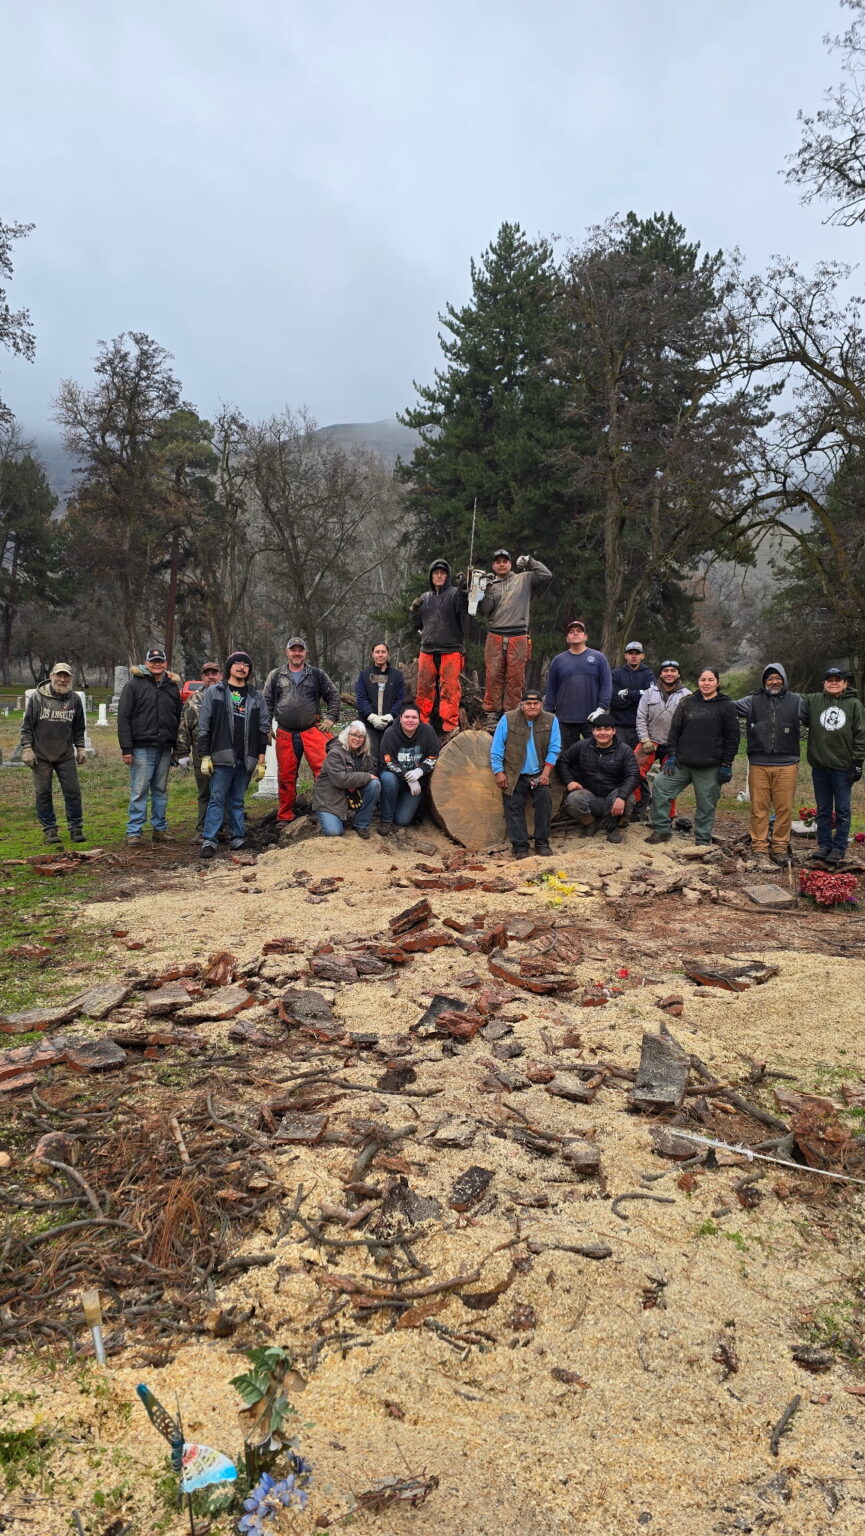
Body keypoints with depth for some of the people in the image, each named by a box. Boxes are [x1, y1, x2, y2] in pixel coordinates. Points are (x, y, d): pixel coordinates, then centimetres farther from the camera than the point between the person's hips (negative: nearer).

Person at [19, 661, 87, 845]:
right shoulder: (37, 698, -5)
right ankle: (49, 829, 13)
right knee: (43, 794, 3)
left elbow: (78, 728, 14)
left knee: (73, 792, 2)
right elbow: (27, 726, -2)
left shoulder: (75, 699, 4)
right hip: (41, 756, -2)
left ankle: (76, 828, 12)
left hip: (66, 756, 2)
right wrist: (27, 748, -7)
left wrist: (80, 748, 10)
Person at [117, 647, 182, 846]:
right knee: (139, 791, -4)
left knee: (161, 790, 11)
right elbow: (123, 717, -5)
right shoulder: (134, 685, -1)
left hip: (165, 749, 5)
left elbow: (178, 718, 18)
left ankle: (160, 829, 18)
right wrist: (126, 748, -11)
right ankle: (134, 832, 2)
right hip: (142, 748, -5)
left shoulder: (172, 687, 14)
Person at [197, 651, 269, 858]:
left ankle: (238, 838, 15)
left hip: (246, 760, 2)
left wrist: (261, 761, 4)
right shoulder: (213, 693, 5)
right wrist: (205, 757, -4)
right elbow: (203, 726, 2)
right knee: (217, 800, -4)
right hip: (222, 757, -2)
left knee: (237, 801, 9)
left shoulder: (257, 697, 12)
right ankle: (209, 840, -2)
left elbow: (263, 729, 10)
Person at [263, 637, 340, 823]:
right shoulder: (275, 675, 11)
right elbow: (267, 702, 12)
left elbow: (333, 695, 13)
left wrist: (330, 718, 3)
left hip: (313, 731, -1)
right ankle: (285, 815, 18)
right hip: (285, 734, 1)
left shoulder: (317, 674, 9)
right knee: (286, 776, 6)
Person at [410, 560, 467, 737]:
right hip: (427, 650, 5)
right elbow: (418, 624, 23)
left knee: (450, 689, -5)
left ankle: (450, 726, -3)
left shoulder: (455, 593, 3)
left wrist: (464, 595, -32)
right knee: (424, 689, 7)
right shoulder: (424, 597, 17)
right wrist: (415, 611, 5)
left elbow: (463, 611, -16)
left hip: (451, 650, -5)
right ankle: (421, 724, 15)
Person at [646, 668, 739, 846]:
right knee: (660, 785, -3)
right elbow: (674, 730, 9)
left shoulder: (727, 706, 0)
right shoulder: (687, 703, 8)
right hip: (682, 763, 3)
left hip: (710, 767, -3)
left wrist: (726, 765, -6)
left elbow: (732, 737, -2)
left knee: (706, 804, 3)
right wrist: (671, 756, 1)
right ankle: (661, 829, 8)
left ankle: (702, 840, 18)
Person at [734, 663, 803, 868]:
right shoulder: (753, 701, 8)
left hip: (786, 764, 0)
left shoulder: (795, 701, 9)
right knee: (759, 807, 2)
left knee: (784, 808, 2)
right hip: (759, 764, 0)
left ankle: (780, 847, 14)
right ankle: (760, 848, 10)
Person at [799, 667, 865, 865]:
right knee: (823, 810, 12)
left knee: (842, 811, 4)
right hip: (819, 766, 2)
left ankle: (839, 848, 12)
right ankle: (824, 845, 21)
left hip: (843, 767, -2)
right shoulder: (813, 701, 5)